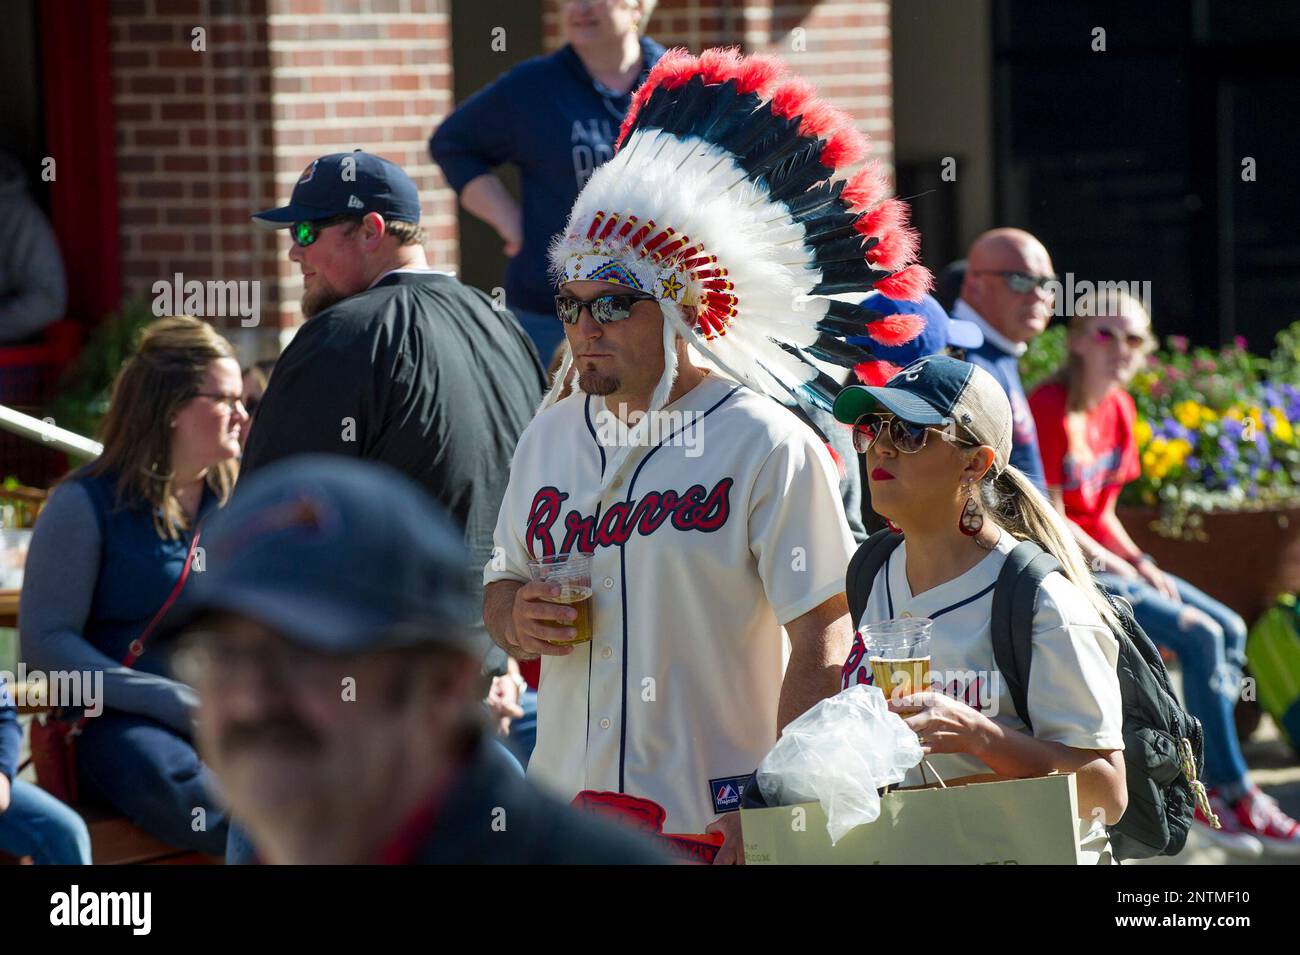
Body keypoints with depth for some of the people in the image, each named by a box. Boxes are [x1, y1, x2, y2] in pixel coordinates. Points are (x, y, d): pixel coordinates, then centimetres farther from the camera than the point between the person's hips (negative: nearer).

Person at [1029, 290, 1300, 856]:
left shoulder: (1118, 408, 10)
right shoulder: (1050, 408, -16)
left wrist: (1143, 566, 1)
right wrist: (1122, 571, -15)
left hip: (1108, 559, 10)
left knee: (1229, 629, -1)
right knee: (1201, 636, -19)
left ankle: (1205, 784, -4)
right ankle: (1232, 795, -12)